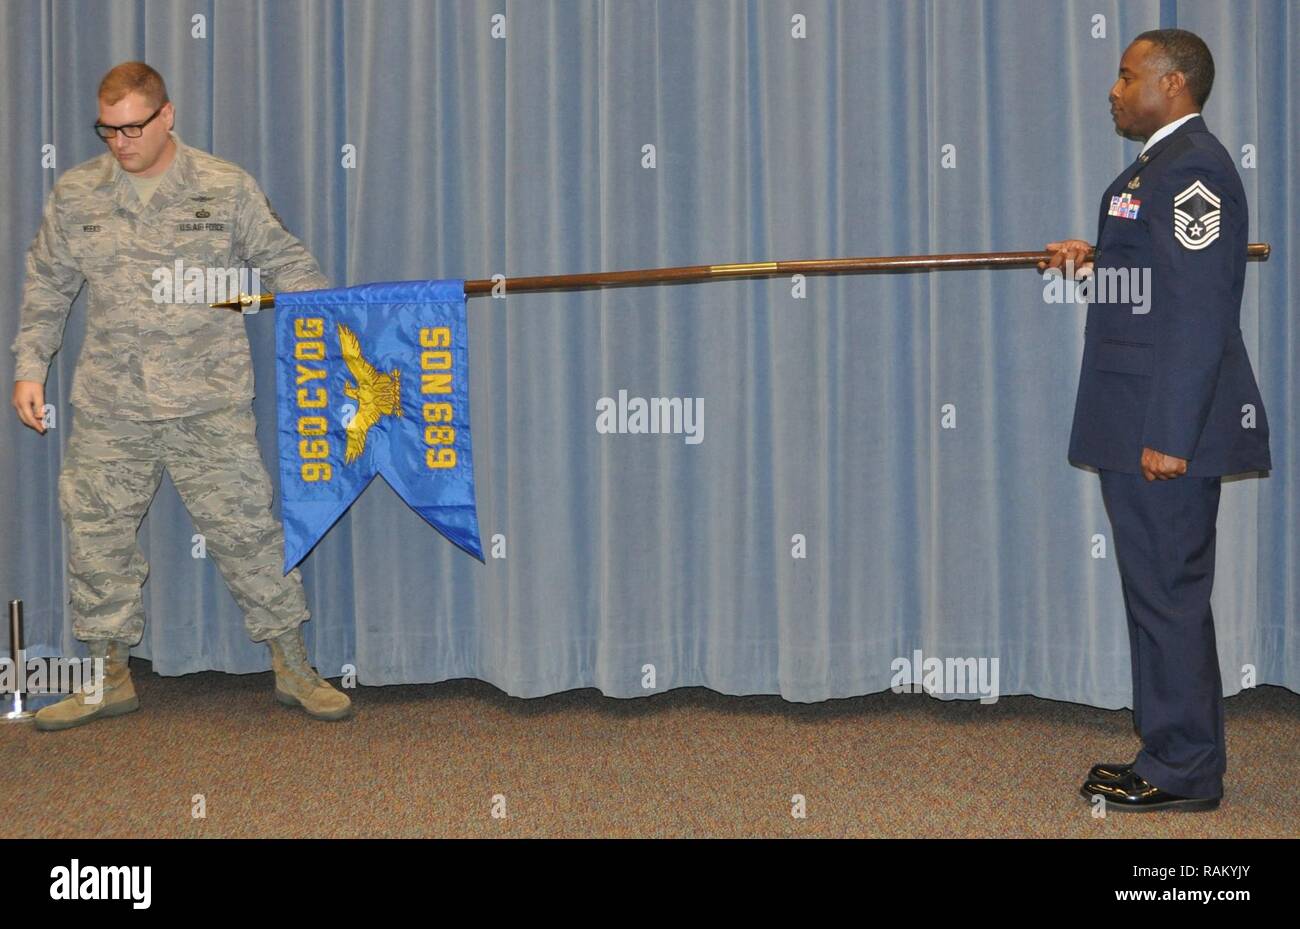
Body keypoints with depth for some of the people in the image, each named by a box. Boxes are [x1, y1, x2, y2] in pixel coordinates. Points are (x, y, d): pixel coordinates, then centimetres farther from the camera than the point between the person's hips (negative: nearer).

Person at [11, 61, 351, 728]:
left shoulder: (227, 187, 0)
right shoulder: (74, 194, 7)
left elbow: (287, 263, 5)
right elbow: (47, 286, 15)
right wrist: (29, 367, 10)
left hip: (210, 404, -3)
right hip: (108, 409, 3)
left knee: (245, 529, -1)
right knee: (97, 535, 7)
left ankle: (293, 668, 12)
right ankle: (110, 678, 23)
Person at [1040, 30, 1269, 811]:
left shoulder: (1190, 166, -16)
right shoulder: (1169, 162, 16)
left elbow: (1200, 306, -21)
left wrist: (1170, 434, -23)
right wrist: (1099, 261, 11)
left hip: (1167, 423, -10)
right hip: (1142, 421, 10)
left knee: (1168, 592, -3)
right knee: (1162, 591, 15)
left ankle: (1184, 774, 7)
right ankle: (1174, 754, 25)